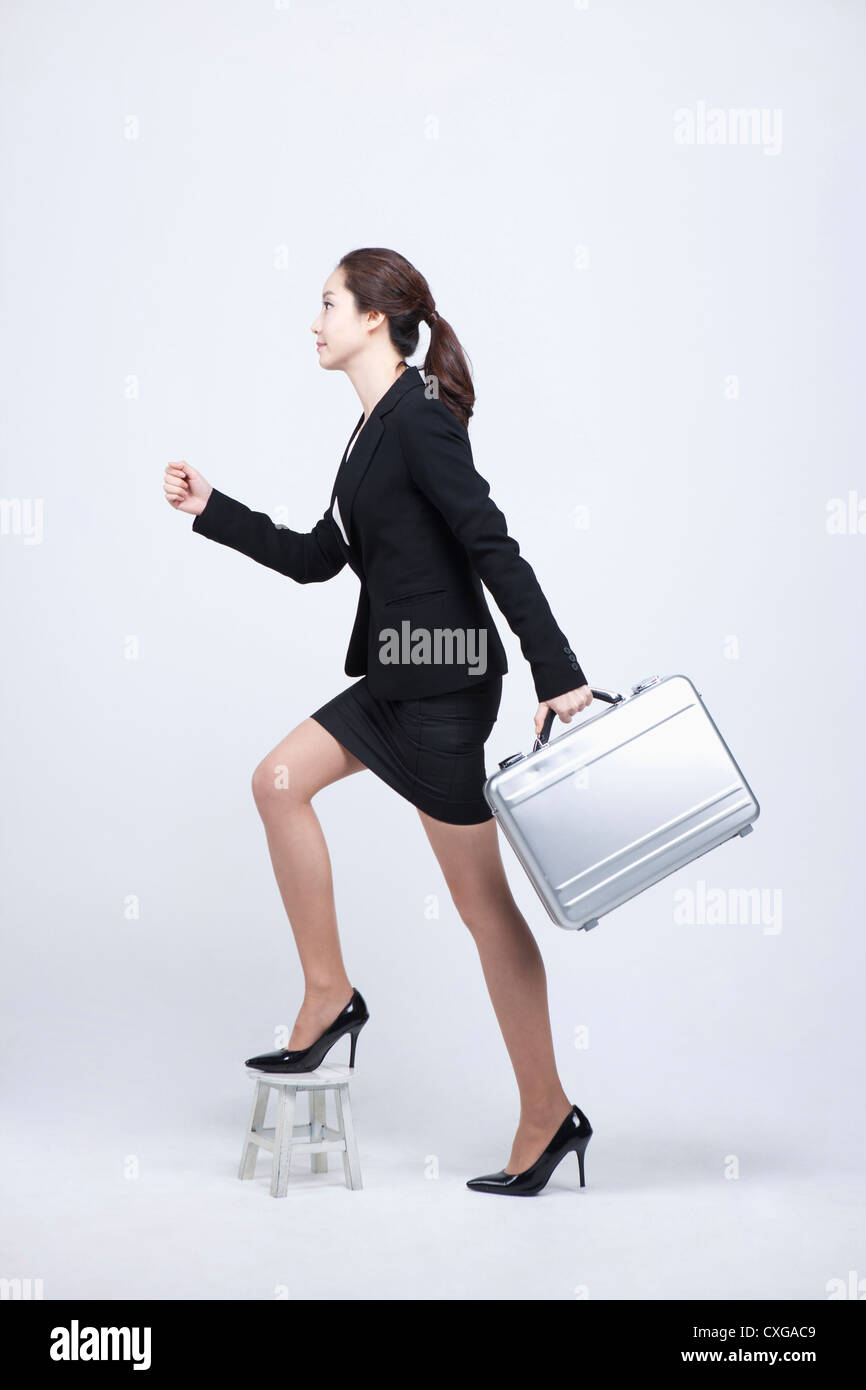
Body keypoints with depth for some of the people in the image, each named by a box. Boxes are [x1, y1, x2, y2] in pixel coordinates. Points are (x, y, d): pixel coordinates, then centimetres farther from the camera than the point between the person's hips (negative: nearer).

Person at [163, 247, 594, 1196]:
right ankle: (328, 995, 16)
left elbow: (494, 548, -21)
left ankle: (549, 1114, 9)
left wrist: (558, 673, -25)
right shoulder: (377, 427, 15)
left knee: (481, 900, -3)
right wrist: (209, 510, 21)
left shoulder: (420, 419, -14)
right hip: (400, 673, 9)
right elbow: (315, 558, 21)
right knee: (280, 780, 7)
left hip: (445, 679, -9)